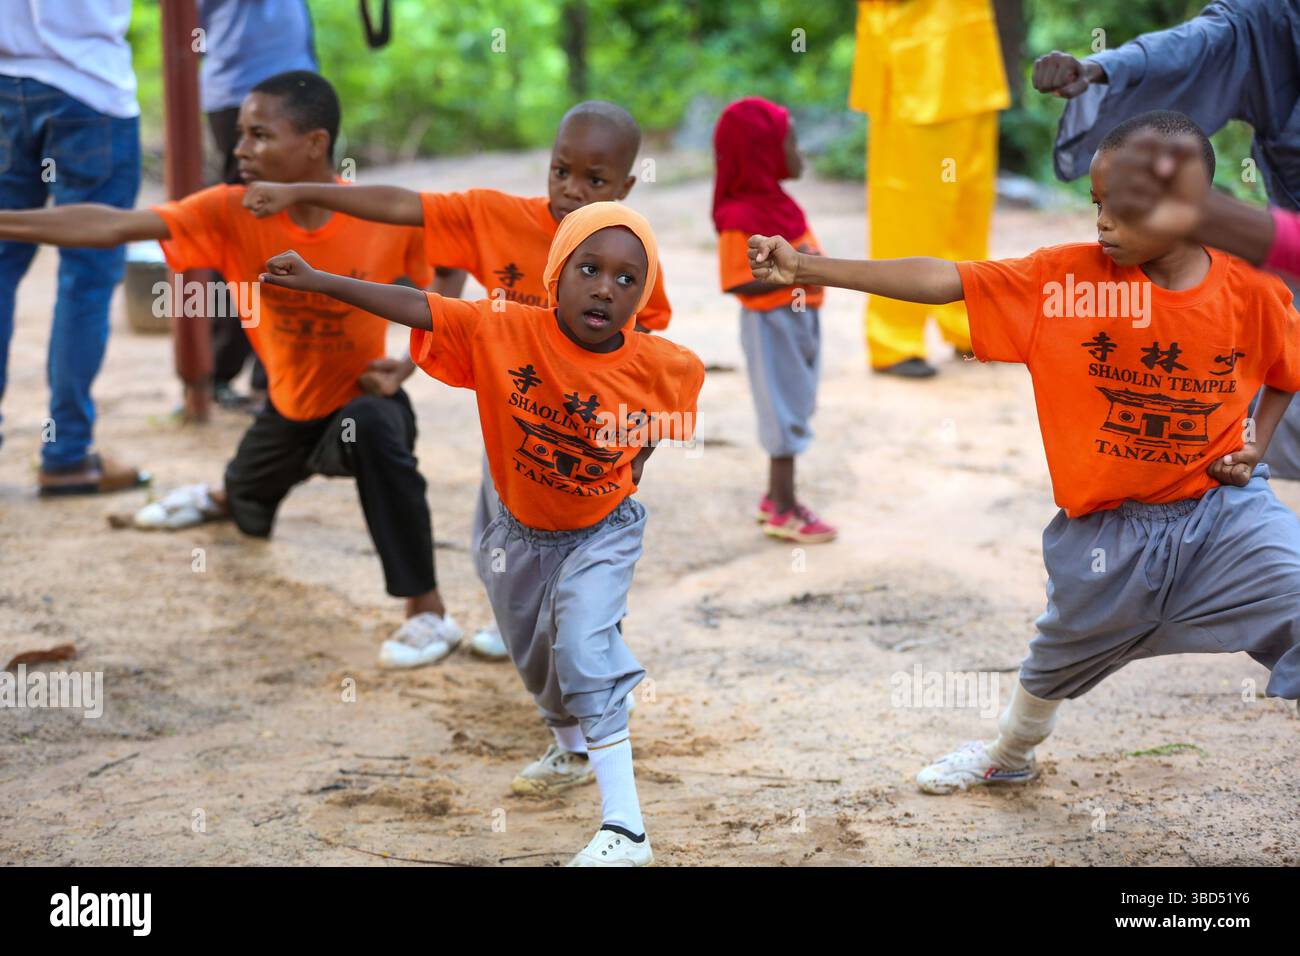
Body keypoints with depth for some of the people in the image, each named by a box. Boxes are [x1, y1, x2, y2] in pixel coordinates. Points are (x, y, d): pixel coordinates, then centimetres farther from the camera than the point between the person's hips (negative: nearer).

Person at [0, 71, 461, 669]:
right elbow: (110, 226, -29)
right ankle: (221, 497, 71)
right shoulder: (231, 213, -21)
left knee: (374, 429, -41)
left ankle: (428, 612, -31)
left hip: (364, 401, -4)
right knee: (249, 517, 30)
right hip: (287, 408, 4)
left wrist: (407, 366, -23)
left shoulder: (392, 219, -25)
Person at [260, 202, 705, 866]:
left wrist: (638, 463, -3)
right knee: (534, 659, 23)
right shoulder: (504, 331, -26)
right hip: (521, 532, 3)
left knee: (584, 648, -24)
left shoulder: (660, 367, -24)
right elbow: (416, 308, -28)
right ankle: (572, 749, 56)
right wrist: (317, 281, -34)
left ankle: (624, 827, -22)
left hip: (602, 534, -3)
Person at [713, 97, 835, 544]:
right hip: (772, 323, -9)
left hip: (799, 317, 9)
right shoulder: (739, 218, -22)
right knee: (785, 409, 0)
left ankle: (777, 497, 28)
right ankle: (783, 510, 11)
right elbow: (741, 284, -24)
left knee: (793, 406, 16)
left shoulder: (778, 204, 5)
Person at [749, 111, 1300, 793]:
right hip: (1108, 526, 1)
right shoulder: (1066, 275, -13)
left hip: (1224, 507, -1)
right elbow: (940, 280, -16)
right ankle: (1010, 752, 56)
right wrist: (808, 268, -21)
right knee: (1062, 655, 23)